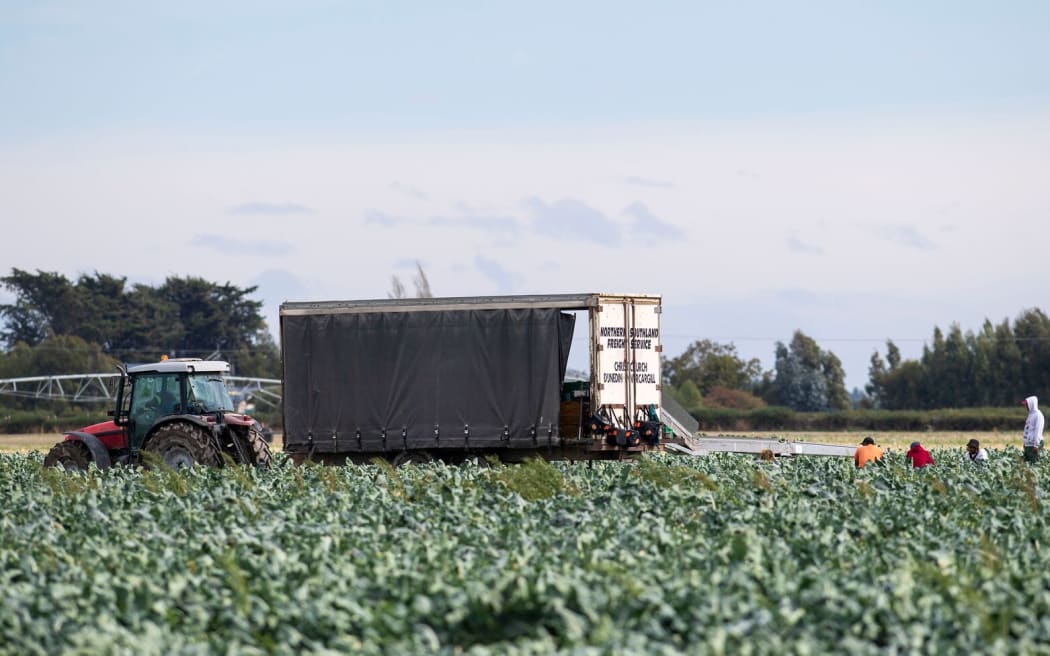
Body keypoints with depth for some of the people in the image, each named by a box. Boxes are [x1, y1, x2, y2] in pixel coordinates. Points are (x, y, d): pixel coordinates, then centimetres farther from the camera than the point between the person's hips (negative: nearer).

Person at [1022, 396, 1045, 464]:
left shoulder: (1038, 415, -10)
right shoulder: (1030, 414, 18)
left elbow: (1038, 430, -16)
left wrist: (1036, 445, -20)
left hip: (1034, 444, -9)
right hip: (1027, 445, 9)